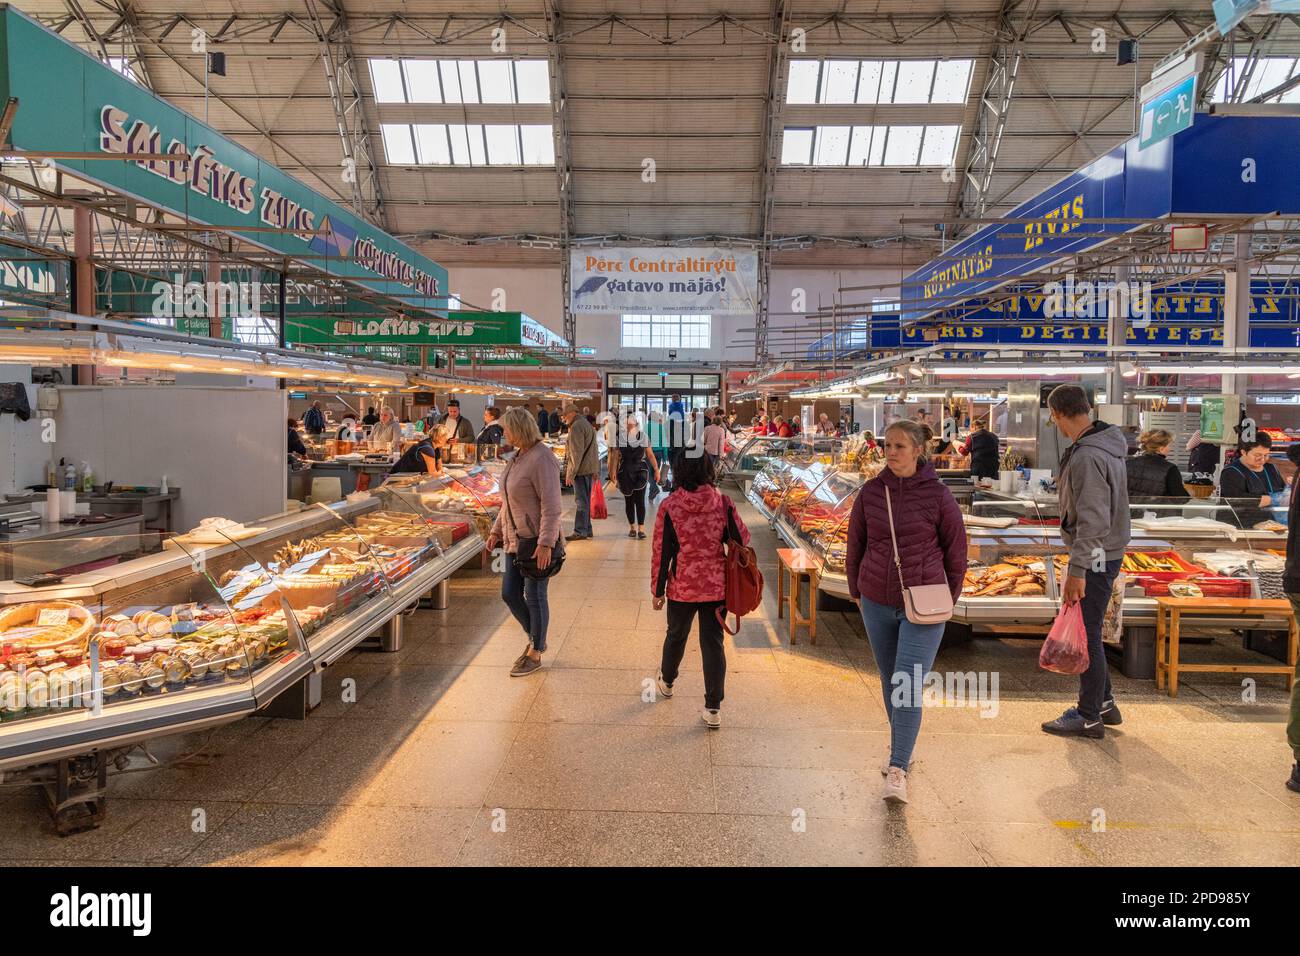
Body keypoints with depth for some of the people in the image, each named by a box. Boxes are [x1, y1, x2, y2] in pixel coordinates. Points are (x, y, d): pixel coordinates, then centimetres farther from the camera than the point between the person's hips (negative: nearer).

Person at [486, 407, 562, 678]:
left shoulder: (541, 459, -20)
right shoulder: (518, 457, 9)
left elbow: (551, 507, -24)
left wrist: (545, 543, -28)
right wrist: (496, 531, 17)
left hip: (537, 541, -9)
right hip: (515, 539, 9)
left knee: (534, 596, 3)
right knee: (510, 594, 13)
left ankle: (535, 654, 20)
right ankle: (535, 639, 34)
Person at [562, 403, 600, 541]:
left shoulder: (576, 427, -14)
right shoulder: (587, 424, 19)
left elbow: (576, 453, -19)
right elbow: (594, 449, 22)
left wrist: (571, 473, -16)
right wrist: (596, 469, 23)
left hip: (581, 469, -10)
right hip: (590, 468, 10)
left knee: (580, 501, -6)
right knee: (586, 500, 13)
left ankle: (580, 531, -3)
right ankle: (587, 529, 18)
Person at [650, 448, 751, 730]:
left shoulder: (669, 506, -12)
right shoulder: (723, 502, -8)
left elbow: (661, 552, -8)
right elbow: (742, 539, -1)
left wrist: (658, 590, 1)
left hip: (683, 587, 0)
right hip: (717, 587, 1)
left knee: (676, 636, 22)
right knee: (713, 643, 8)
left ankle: (666, 682, 48)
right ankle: (713, 709, 10)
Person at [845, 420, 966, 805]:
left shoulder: (937, 495, -9)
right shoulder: (870, 492, -2)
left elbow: (956, 550, 1)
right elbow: (855, 545, 9)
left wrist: (948, 600, 7)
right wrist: (856, 593, 14)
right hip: (877, 604, 4)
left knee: (907, 685, -10)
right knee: (890, 682, 16)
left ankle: (897, 771, -5)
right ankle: (901, 750, 36)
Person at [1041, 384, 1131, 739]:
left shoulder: (1087, 457, -23)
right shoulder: (1108, 443, 10)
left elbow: (1092, 520, -25)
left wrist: (1077, 571, -22)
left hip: (1095, 556, -10)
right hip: (1105, 552, 10)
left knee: (1085, 634, 1)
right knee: (1084, 629, 19)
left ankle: (1089, 716, 13)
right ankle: (1104, 702, 30)